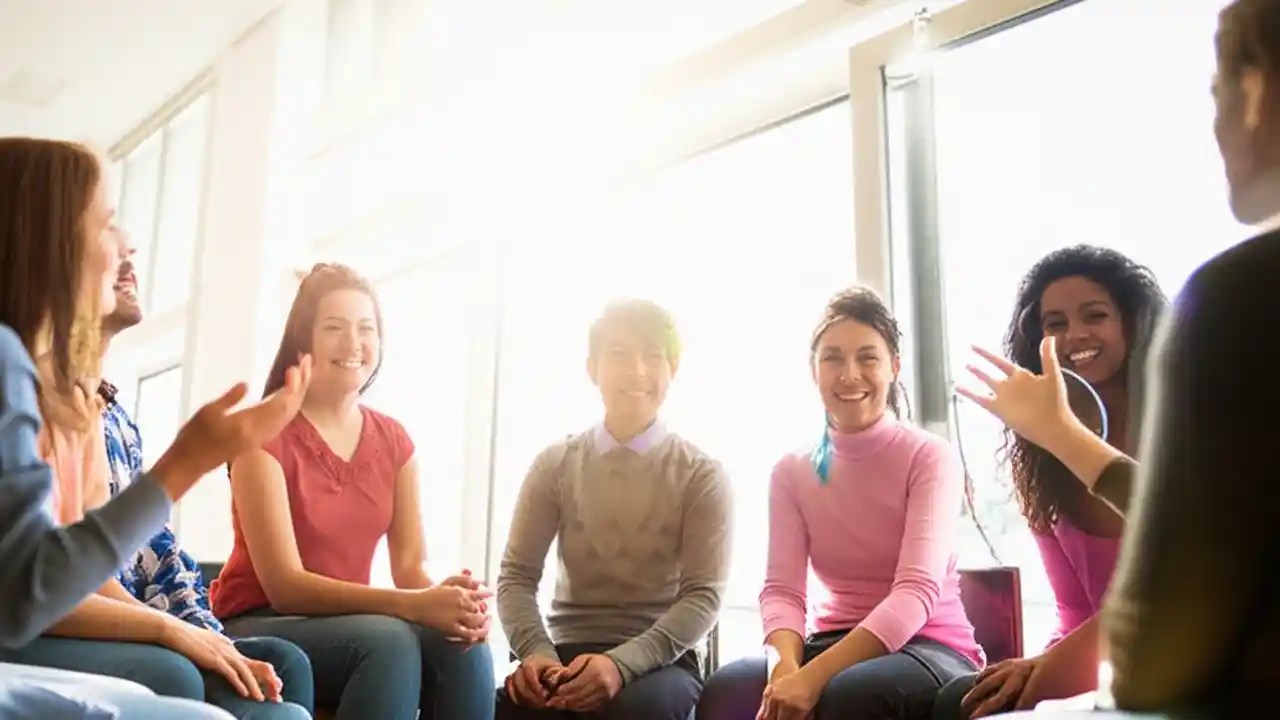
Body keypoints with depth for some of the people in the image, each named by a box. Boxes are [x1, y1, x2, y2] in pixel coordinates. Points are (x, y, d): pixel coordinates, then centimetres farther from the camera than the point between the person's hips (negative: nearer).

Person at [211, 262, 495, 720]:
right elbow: (284, 585, -20)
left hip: (351, 621, 5)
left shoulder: (393, 441, 6)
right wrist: (415, 605, -33)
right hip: (260, 628, -4)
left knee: (463, 646, -26)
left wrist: (451, 600, -26)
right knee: (389, 640, -34)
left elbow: (411, 566, -1)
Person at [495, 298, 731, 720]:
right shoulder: (555, 464, 7)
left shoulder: (701, 474, 1)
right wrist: (536, 650, -19)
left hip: (658, 657, -1)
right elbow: (517, 573, 3)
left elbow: (704, 595, -7)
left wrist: (622, 662, -24)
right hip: (569, 651, 2)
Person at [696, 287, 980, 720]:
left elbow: (917, 591, -19)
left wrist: (815, 676, -32)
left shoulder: (930, 457, -6)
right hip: (836, 648, 3)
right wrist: (785, 667, -29)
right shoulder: (793, 471, 6)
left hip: (930, 650, -3)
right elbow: (782, 589, -5)